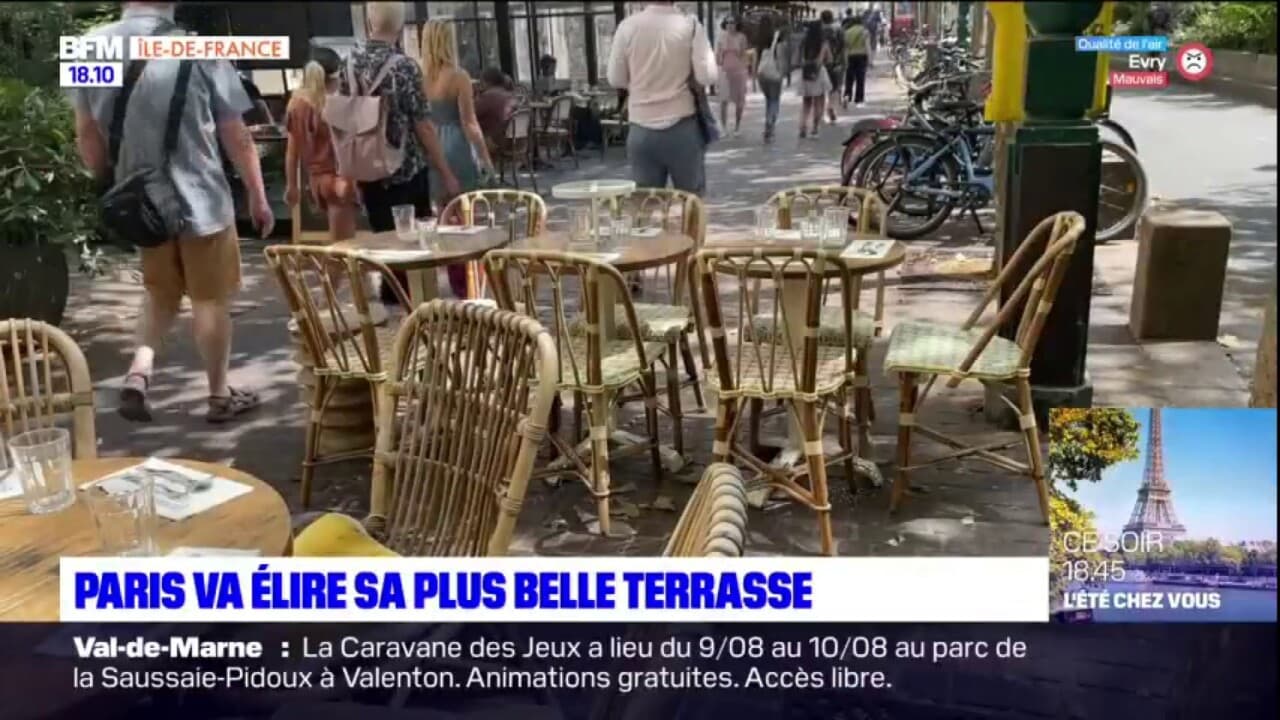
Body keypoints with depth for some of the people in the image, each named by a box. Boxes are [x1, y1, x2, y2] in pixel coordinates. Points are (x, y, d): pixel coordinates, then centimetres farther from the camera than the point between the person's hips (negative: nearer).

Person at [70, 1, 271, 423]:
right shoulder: (199, 51, -15)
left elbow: (87, 134, 3)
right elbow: (236, 137, -8)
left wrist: (109, 185, 17)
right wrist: (258, 196, 2)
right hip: (200, 197, -4)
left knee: (160, 293, 24)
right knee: (210, 298, 11)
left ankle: (139, 372, 7)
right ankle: (219, 395, 21)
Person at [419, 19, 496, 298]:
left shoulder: (421, 77, 1)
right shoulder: (458, 77, -11)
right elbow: (469, 122, -12)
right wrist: (485, 157, -6)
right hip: (457, 149, -5)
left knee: (446, 218, 13)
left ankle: (457, 284, 19)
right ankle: (469, 283, 7)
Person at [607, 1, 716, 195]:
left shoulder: (627, 26, -4)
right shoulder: (691, 26, -8)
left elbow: (616, 79, 3)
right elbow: (707, 77, -10)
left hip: (641, 130, 2)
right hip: (683, 127, -1)